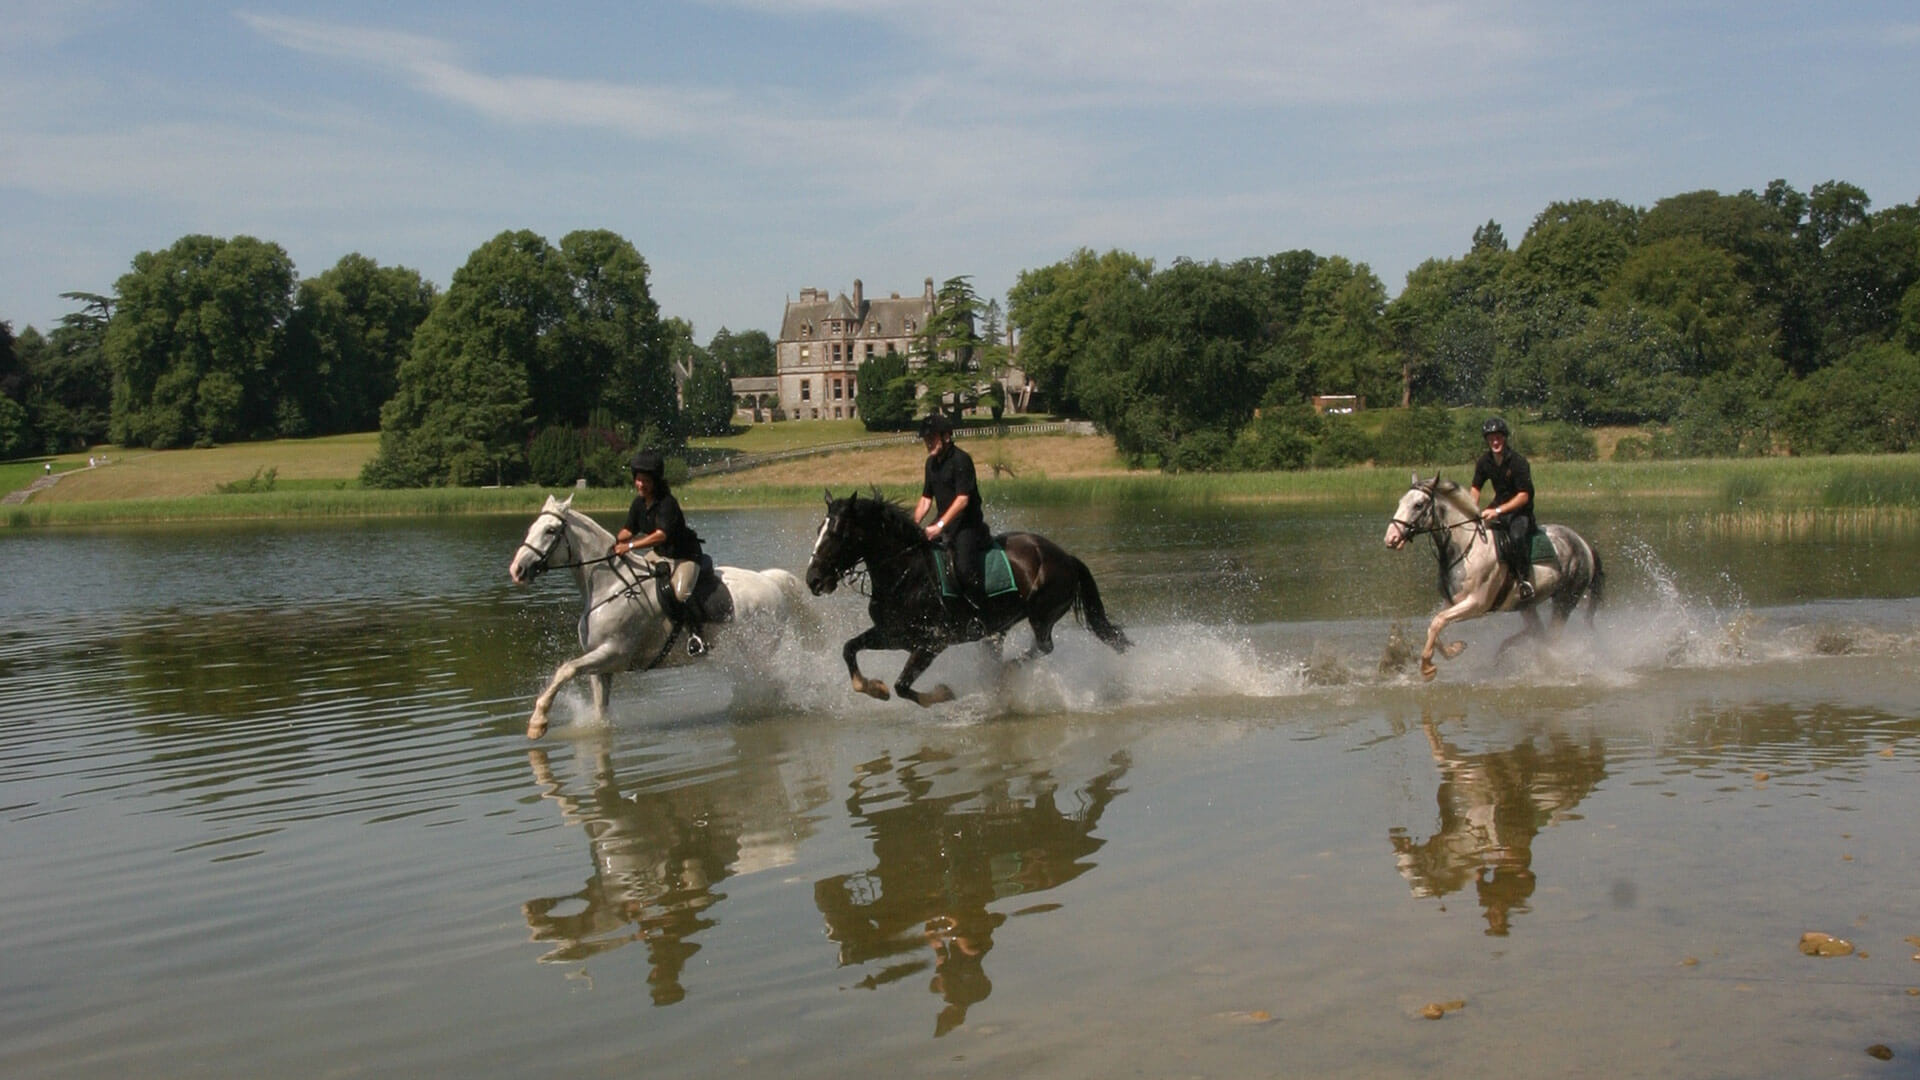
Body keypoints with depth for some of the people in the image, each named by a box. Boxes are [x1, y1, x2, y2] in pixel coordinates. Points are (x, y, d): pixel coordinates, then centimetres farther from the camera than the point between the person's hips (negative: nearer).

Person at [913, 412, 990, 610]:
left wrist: (939, 526, -27)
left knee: (964, 569, -25)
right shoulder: (932, 462, 12)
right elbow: (926, 499, 17)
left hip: (966, 524, -8)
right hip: (944, 524, 8)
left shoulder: (961, 460, -14)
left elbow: (962, 499, -22)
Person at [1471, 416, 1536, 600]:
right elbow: (1476, 488, 13)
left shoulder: (1518, 461, -18)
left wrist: (1497, 511, -28)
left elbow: (1524, 496, -20)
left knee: (1517, 537, -35)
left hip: (1520, 511, -7)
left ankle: (1525, 579, -19)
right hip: (1499, 508, 7)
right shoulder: (1484, 462, 0)